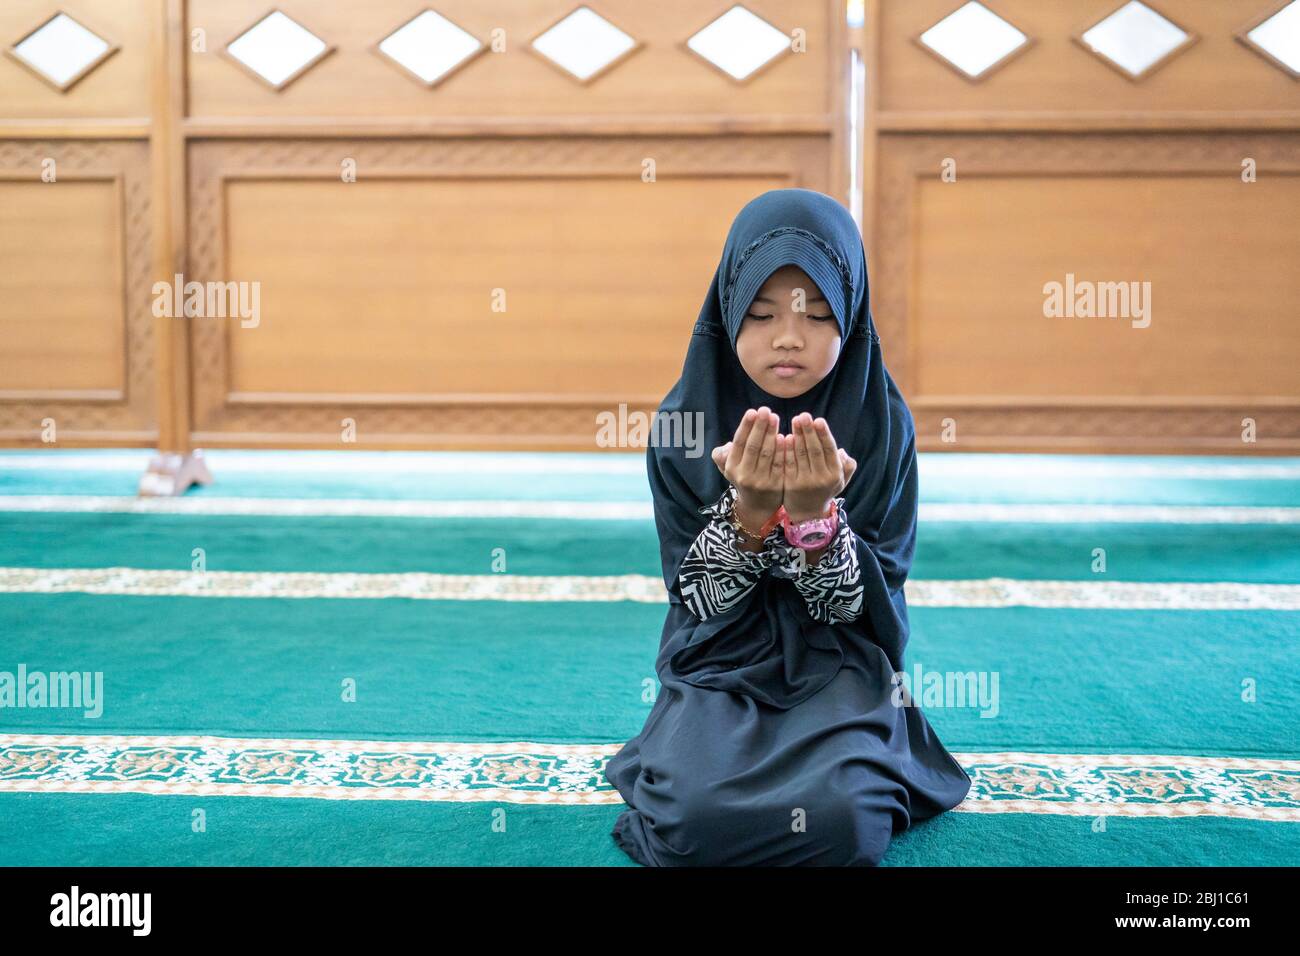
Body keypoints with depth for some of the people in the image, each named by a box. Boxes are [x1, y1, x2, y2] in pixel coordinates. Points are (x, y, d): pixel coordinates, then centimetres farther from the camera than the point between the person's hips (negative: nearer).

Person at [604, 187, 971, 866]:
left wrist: (815, 516, -28)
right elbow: (696, 598, -7)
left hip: (841, 666, 0)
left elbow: (864, 605, -8)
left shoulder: (884, 425, -9)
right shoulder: (685, 422, -8)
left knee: (844, 822, -28)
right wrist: (748, 511, -26)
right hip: (721, 663, 0)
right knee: (696, 821, -26)